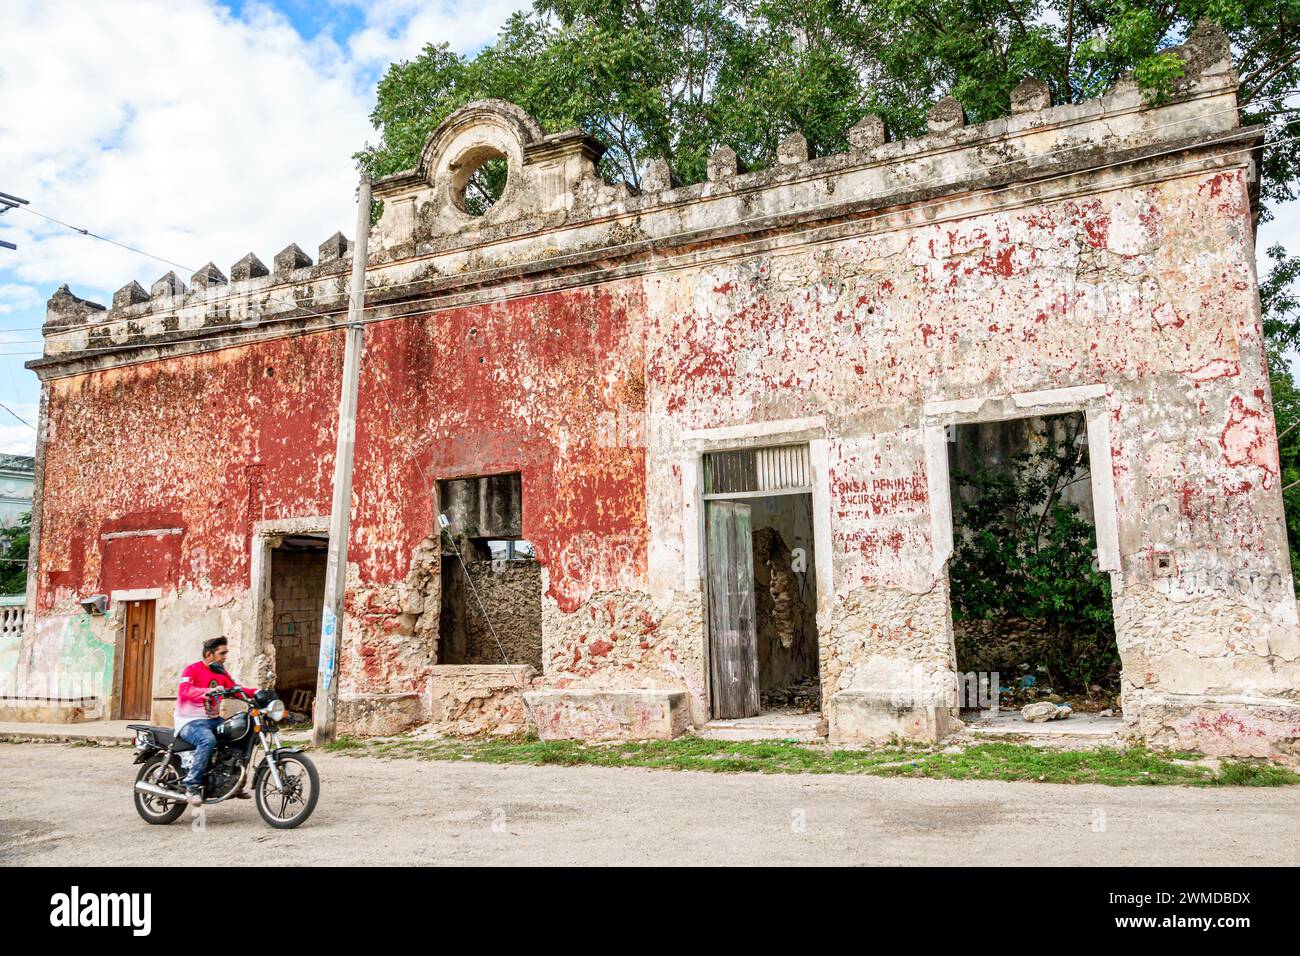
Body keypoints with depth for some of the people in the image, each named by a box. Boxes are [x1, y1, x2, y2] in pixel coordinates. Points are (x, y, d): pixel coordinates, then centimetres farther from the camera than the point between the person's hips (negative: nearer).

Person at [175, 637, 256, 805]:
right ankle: (192, 785, -28)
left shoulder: (221, 672, 14)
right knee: (208, 740, -36)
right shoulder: (192, 670, -9)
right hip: (191, 721, -8)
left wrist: (256, 692, -5)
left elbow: (234, 688, 11)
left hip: (213, 720, 8)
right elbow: (184, 690, -26)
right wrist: (207, 691, -44)